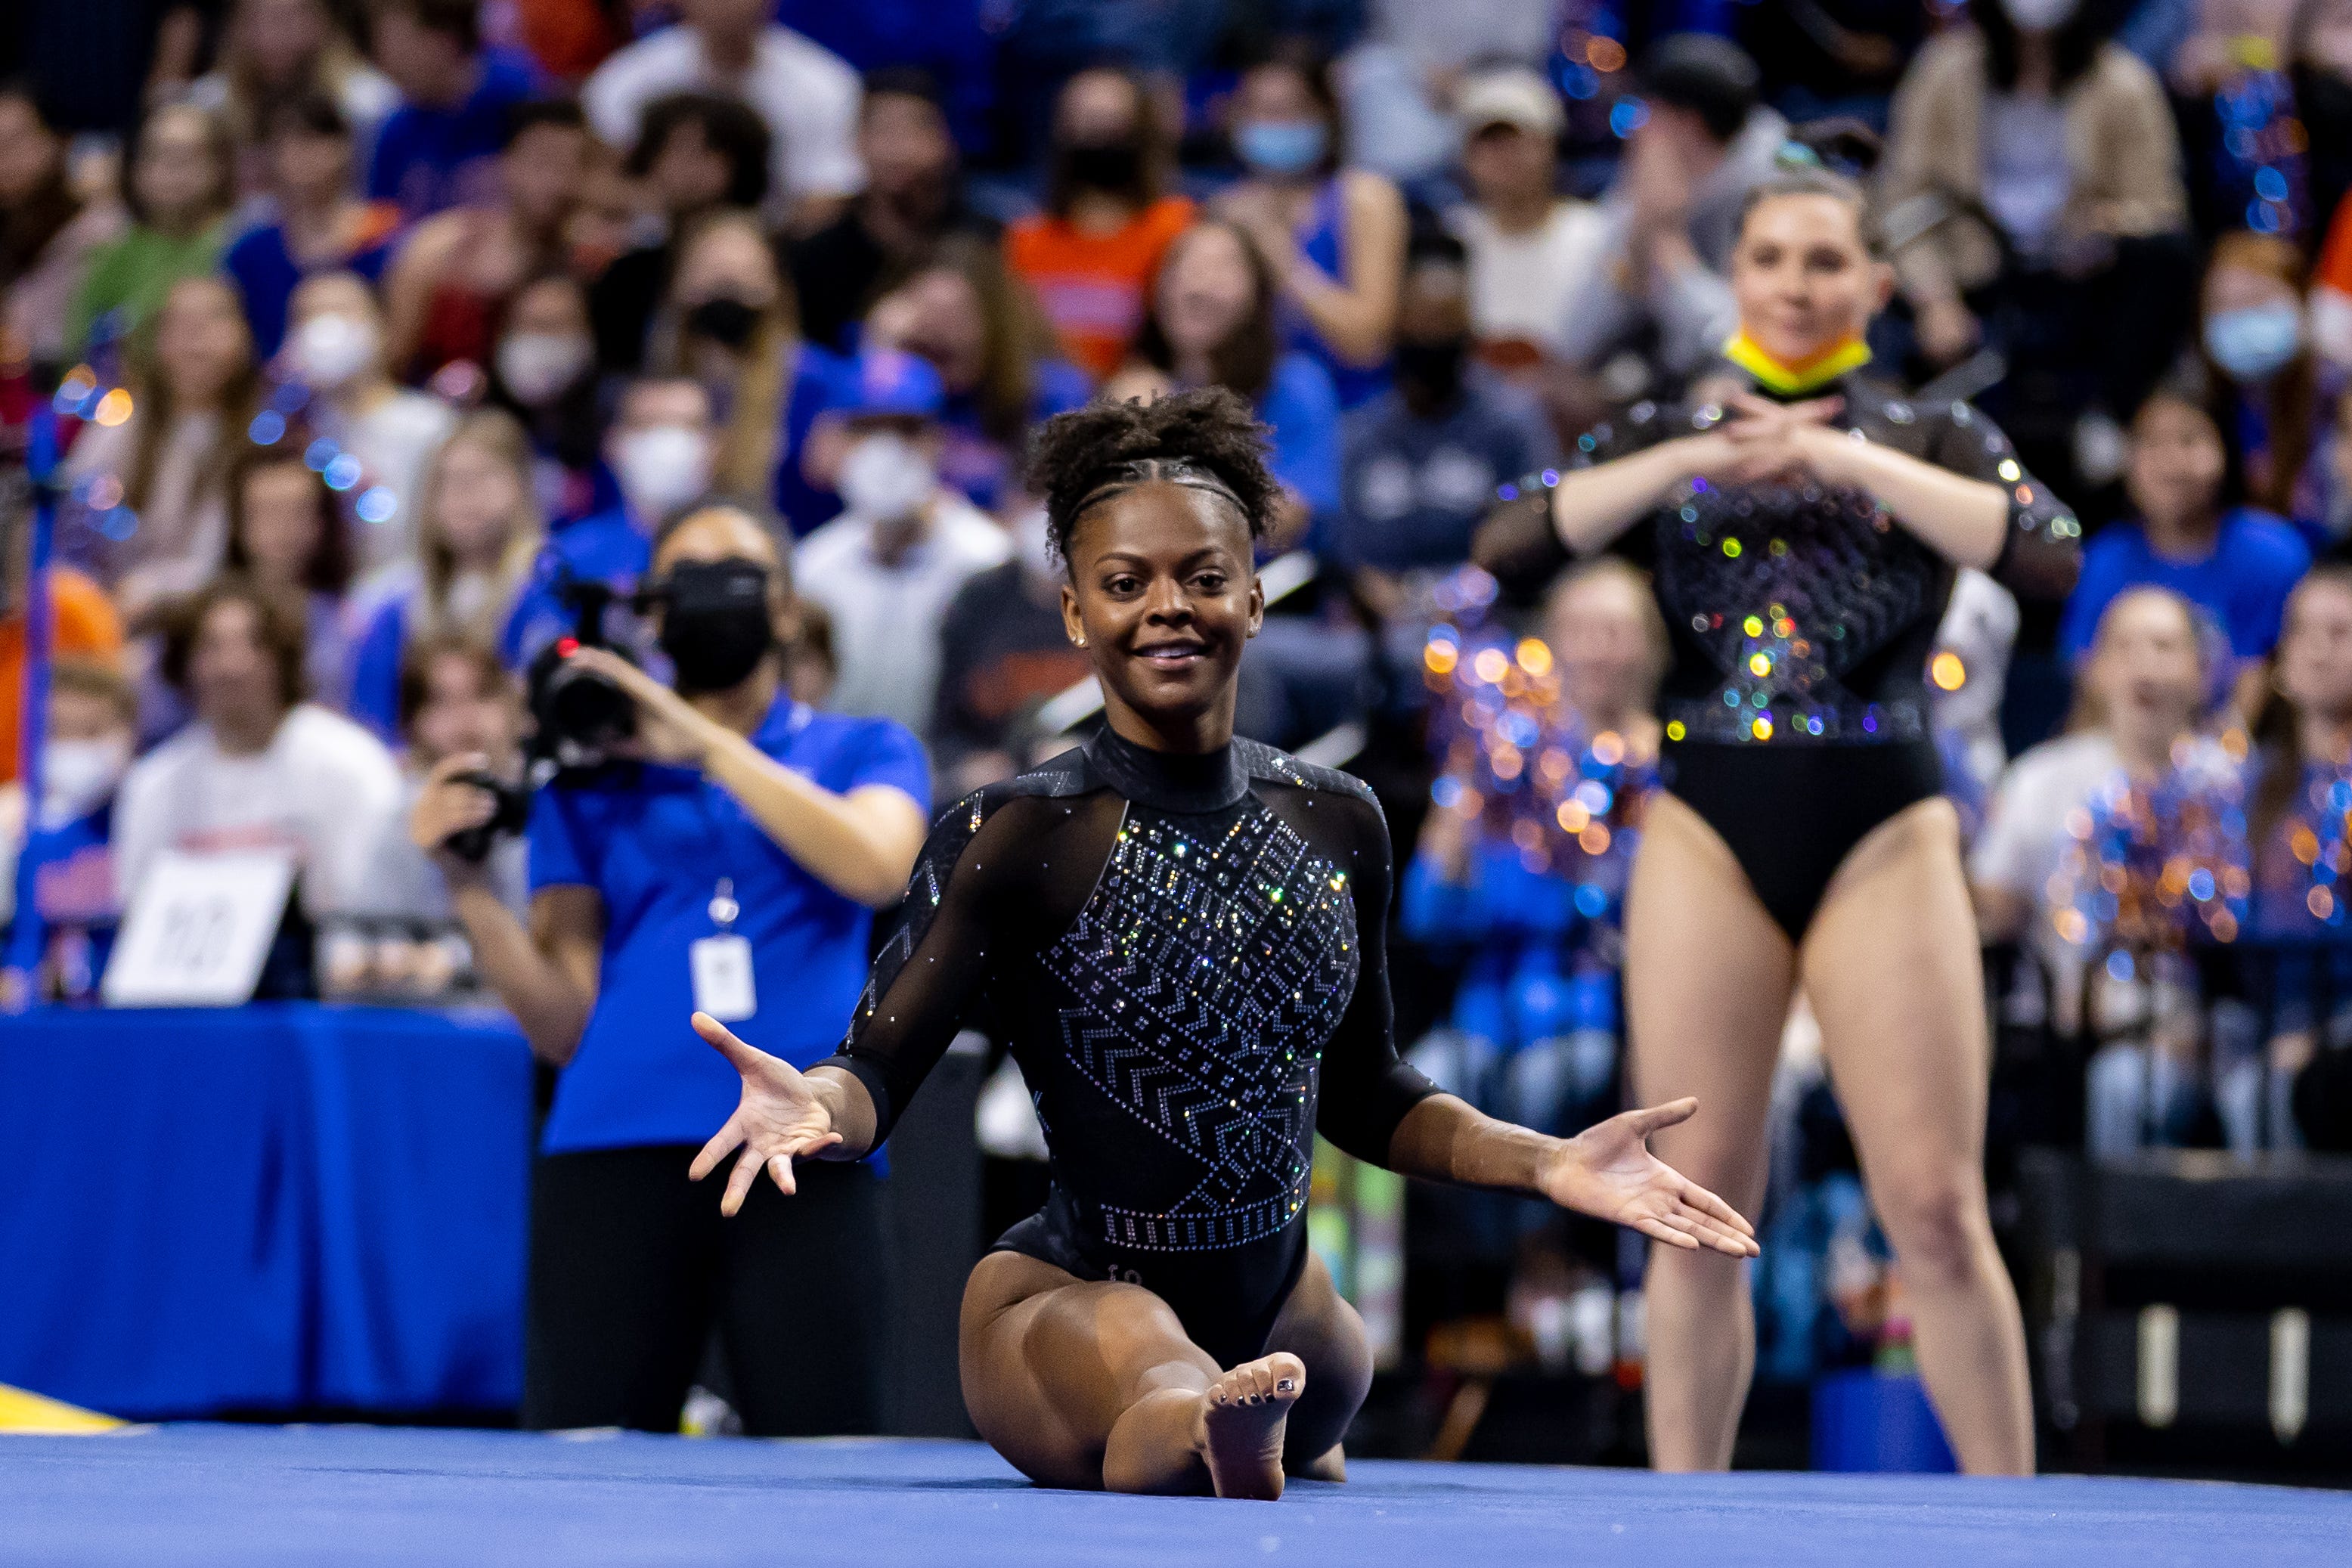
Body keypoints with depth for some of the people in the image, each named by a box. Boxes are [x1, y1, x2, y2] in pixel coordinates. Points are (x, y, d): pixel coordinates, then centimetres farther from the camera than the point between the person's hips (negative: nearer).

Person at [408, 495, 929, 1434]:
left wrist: (705, 744, -8)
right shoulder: (589, 780, 17)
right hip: (614, 1147, 1)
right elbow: (564, 1027, 11)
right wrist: (470, 889, -4)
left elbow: (876, 866, -8)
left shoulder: (863, 752, 17)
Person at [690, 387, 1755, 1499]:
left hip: (1275, 1304, 8)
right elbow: (880, 1066, -16)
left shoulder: (1337, 825, 6)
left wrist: (1548, 1165, 7)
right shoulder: (1015, 836, -10)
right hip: (1071, 1297, -8)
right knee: (1171, 1407, -41)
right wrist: (812, 1106, -40)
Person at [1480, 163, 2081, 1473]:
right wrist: (1694, 460, -12)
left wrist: (1849, 459, -14)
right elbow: (1509, 542, -5)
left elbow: (2051, 558, -11)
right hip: (1708, 836, 1)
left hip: (1884, 839, -1)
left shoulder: (1932, 439, 9)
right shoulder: (1668, 438, 12)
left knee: (1937, 1210, -7)